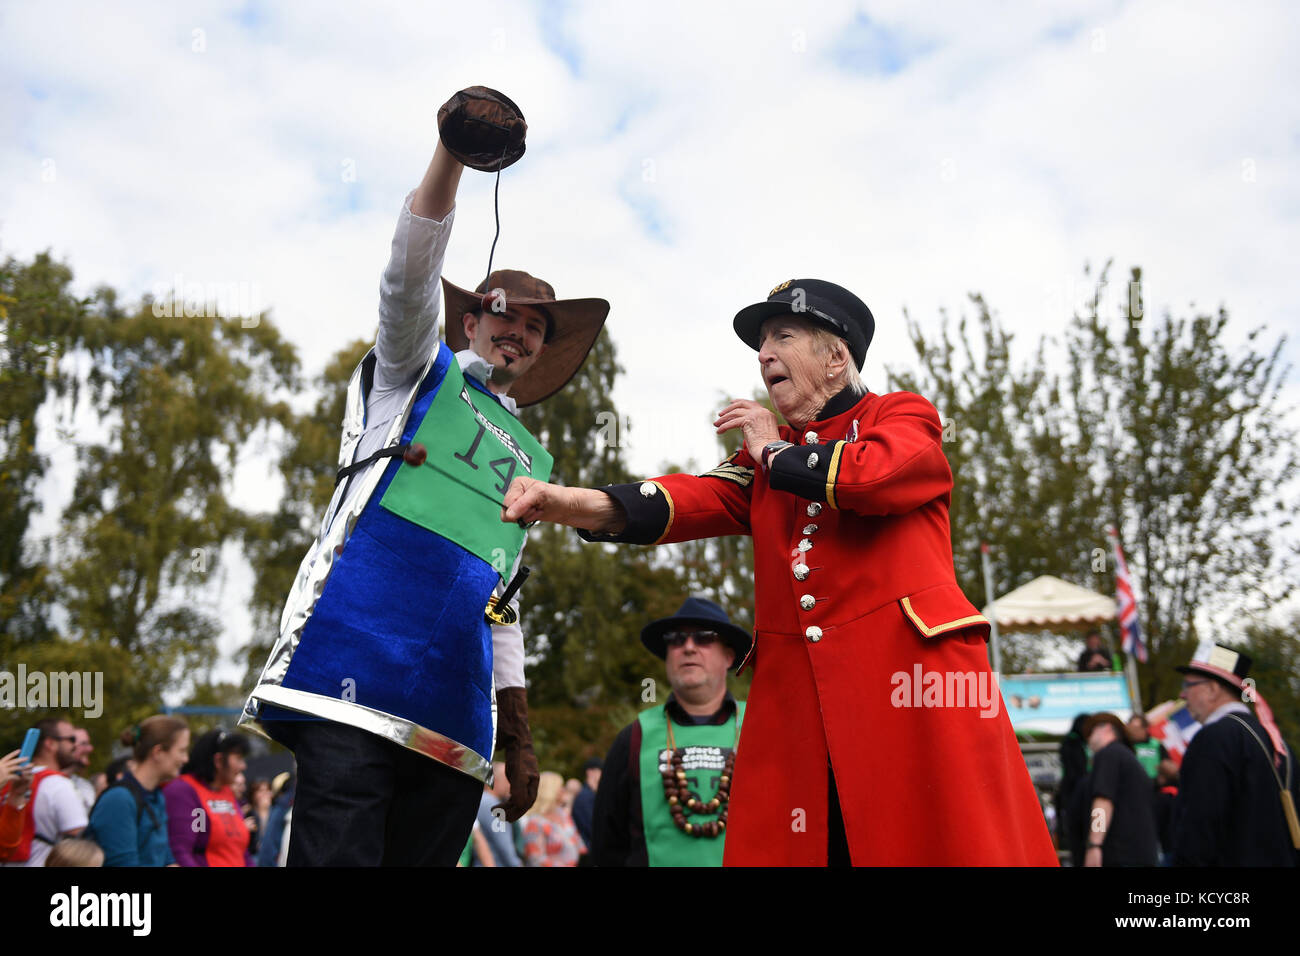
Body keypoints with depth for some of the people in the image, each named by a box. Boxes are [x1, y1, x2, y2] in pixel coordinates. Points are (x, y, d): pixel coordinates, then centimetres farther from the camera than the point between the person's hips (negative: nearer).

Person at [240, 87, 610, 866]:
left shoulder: (530, 462, 27)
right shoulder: (417, 371, 17)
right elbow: (410, 276, -5)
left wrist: (520, 733, 20)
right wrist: (451, 154, -21)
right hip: (357, 669, -5)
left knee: (428, 855, 0)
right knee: (337, 854, -17)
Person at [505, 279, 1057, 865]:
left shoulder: (906, 418, 9)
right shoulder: (765, 455, 21)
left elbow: (871, 476, -15)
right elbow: (703, 498, 1)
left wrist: (776, 451, 3)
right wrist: (575, 503, -19)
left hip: (910, 677, -4)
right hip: (797, 701, 4)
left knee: (947, 842, -5)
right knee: (783, 845, 0)